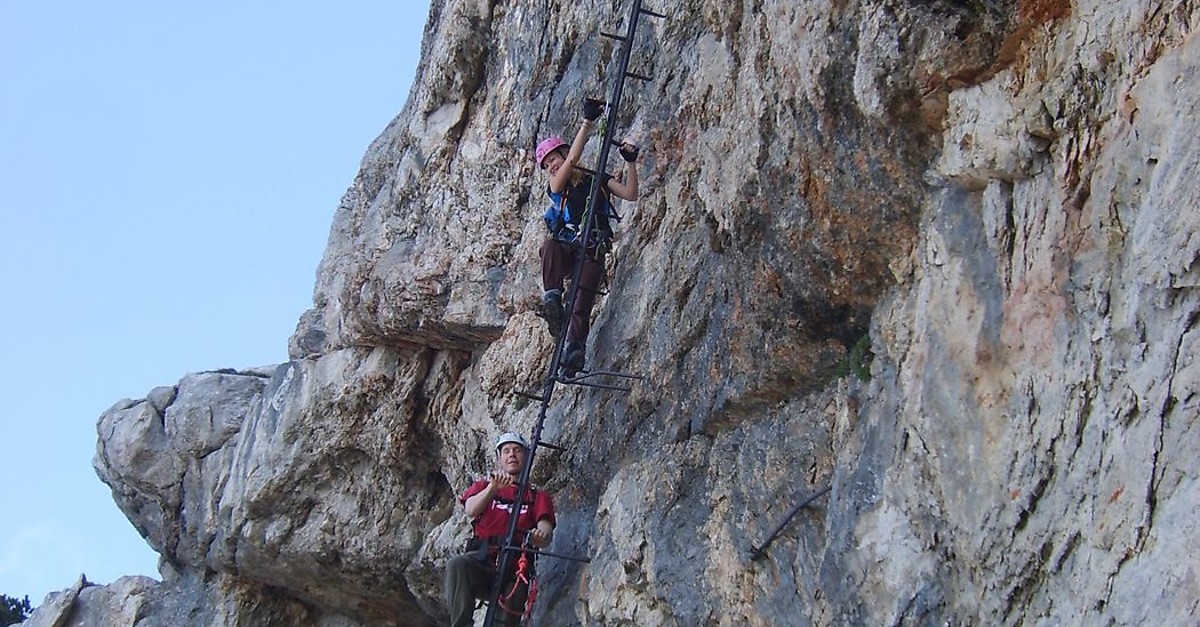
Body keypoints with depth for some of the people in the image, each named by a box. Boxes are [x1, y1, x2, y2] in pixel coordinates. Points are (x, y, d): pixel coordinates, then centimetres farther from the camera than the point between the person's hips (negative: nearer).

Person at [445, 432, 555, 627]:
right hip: (481, 562, 0)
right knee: (457, 564, -33)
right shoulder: (483, 486, 22)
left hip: (514, 571, 1)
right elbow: (471, 510, -2)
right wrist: (493, 487, -20)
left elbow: (546, 531, -1)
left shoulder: (538, 498, 18)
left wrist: (541, 536, -28)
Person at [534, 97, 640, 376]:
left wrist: (630, 163, -2)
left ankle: (574, 347, -45)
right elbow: (573, 159, -2)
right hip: (566, 248, 0)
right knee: (550, 245, -39)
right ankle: (551, 299, -47)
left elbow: (630, 194, 11)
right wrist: (588, 122, -10)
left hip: (592, 250, 0)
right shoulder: (555, 185, 15)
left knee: (581, 303, -26)